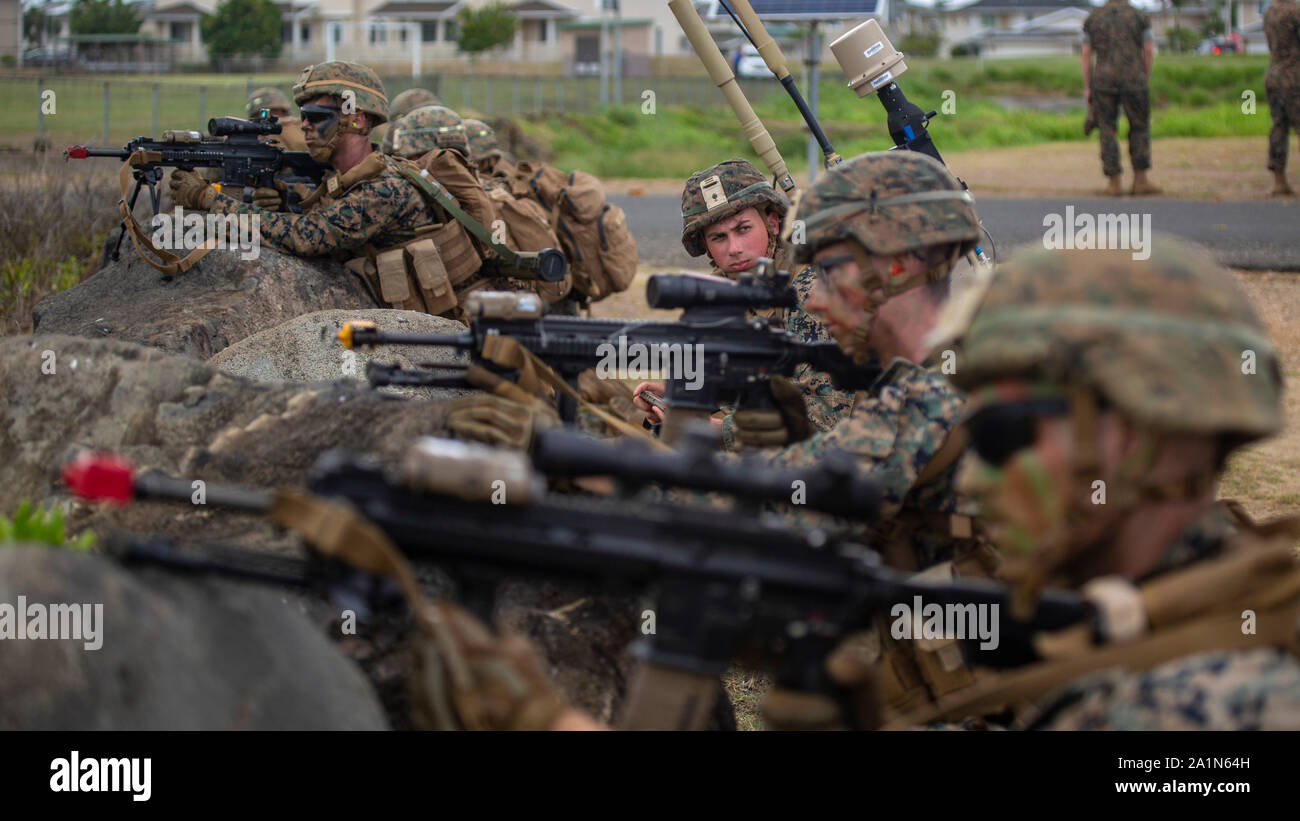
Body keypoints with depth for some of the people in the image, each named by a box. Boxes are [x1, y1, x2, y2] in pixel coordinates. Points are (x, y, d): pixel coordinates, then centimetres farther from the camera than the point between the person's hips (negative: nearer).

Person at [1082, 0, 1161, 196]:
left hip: (1104, 82, 1)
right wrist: (1145, 81, 10)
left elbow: (1086, 55, 5)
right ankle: (1140, 181, 8)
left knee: (1107, 130, 8)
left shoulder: (1092, 18, 7)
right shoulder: (1140, 17, 2)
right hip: (1133, 82, -1)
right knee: (1139, 128, 11)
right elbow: (1149, 52, 0)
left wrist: (1087, 89, 8)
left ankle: (1114, 182, 5)